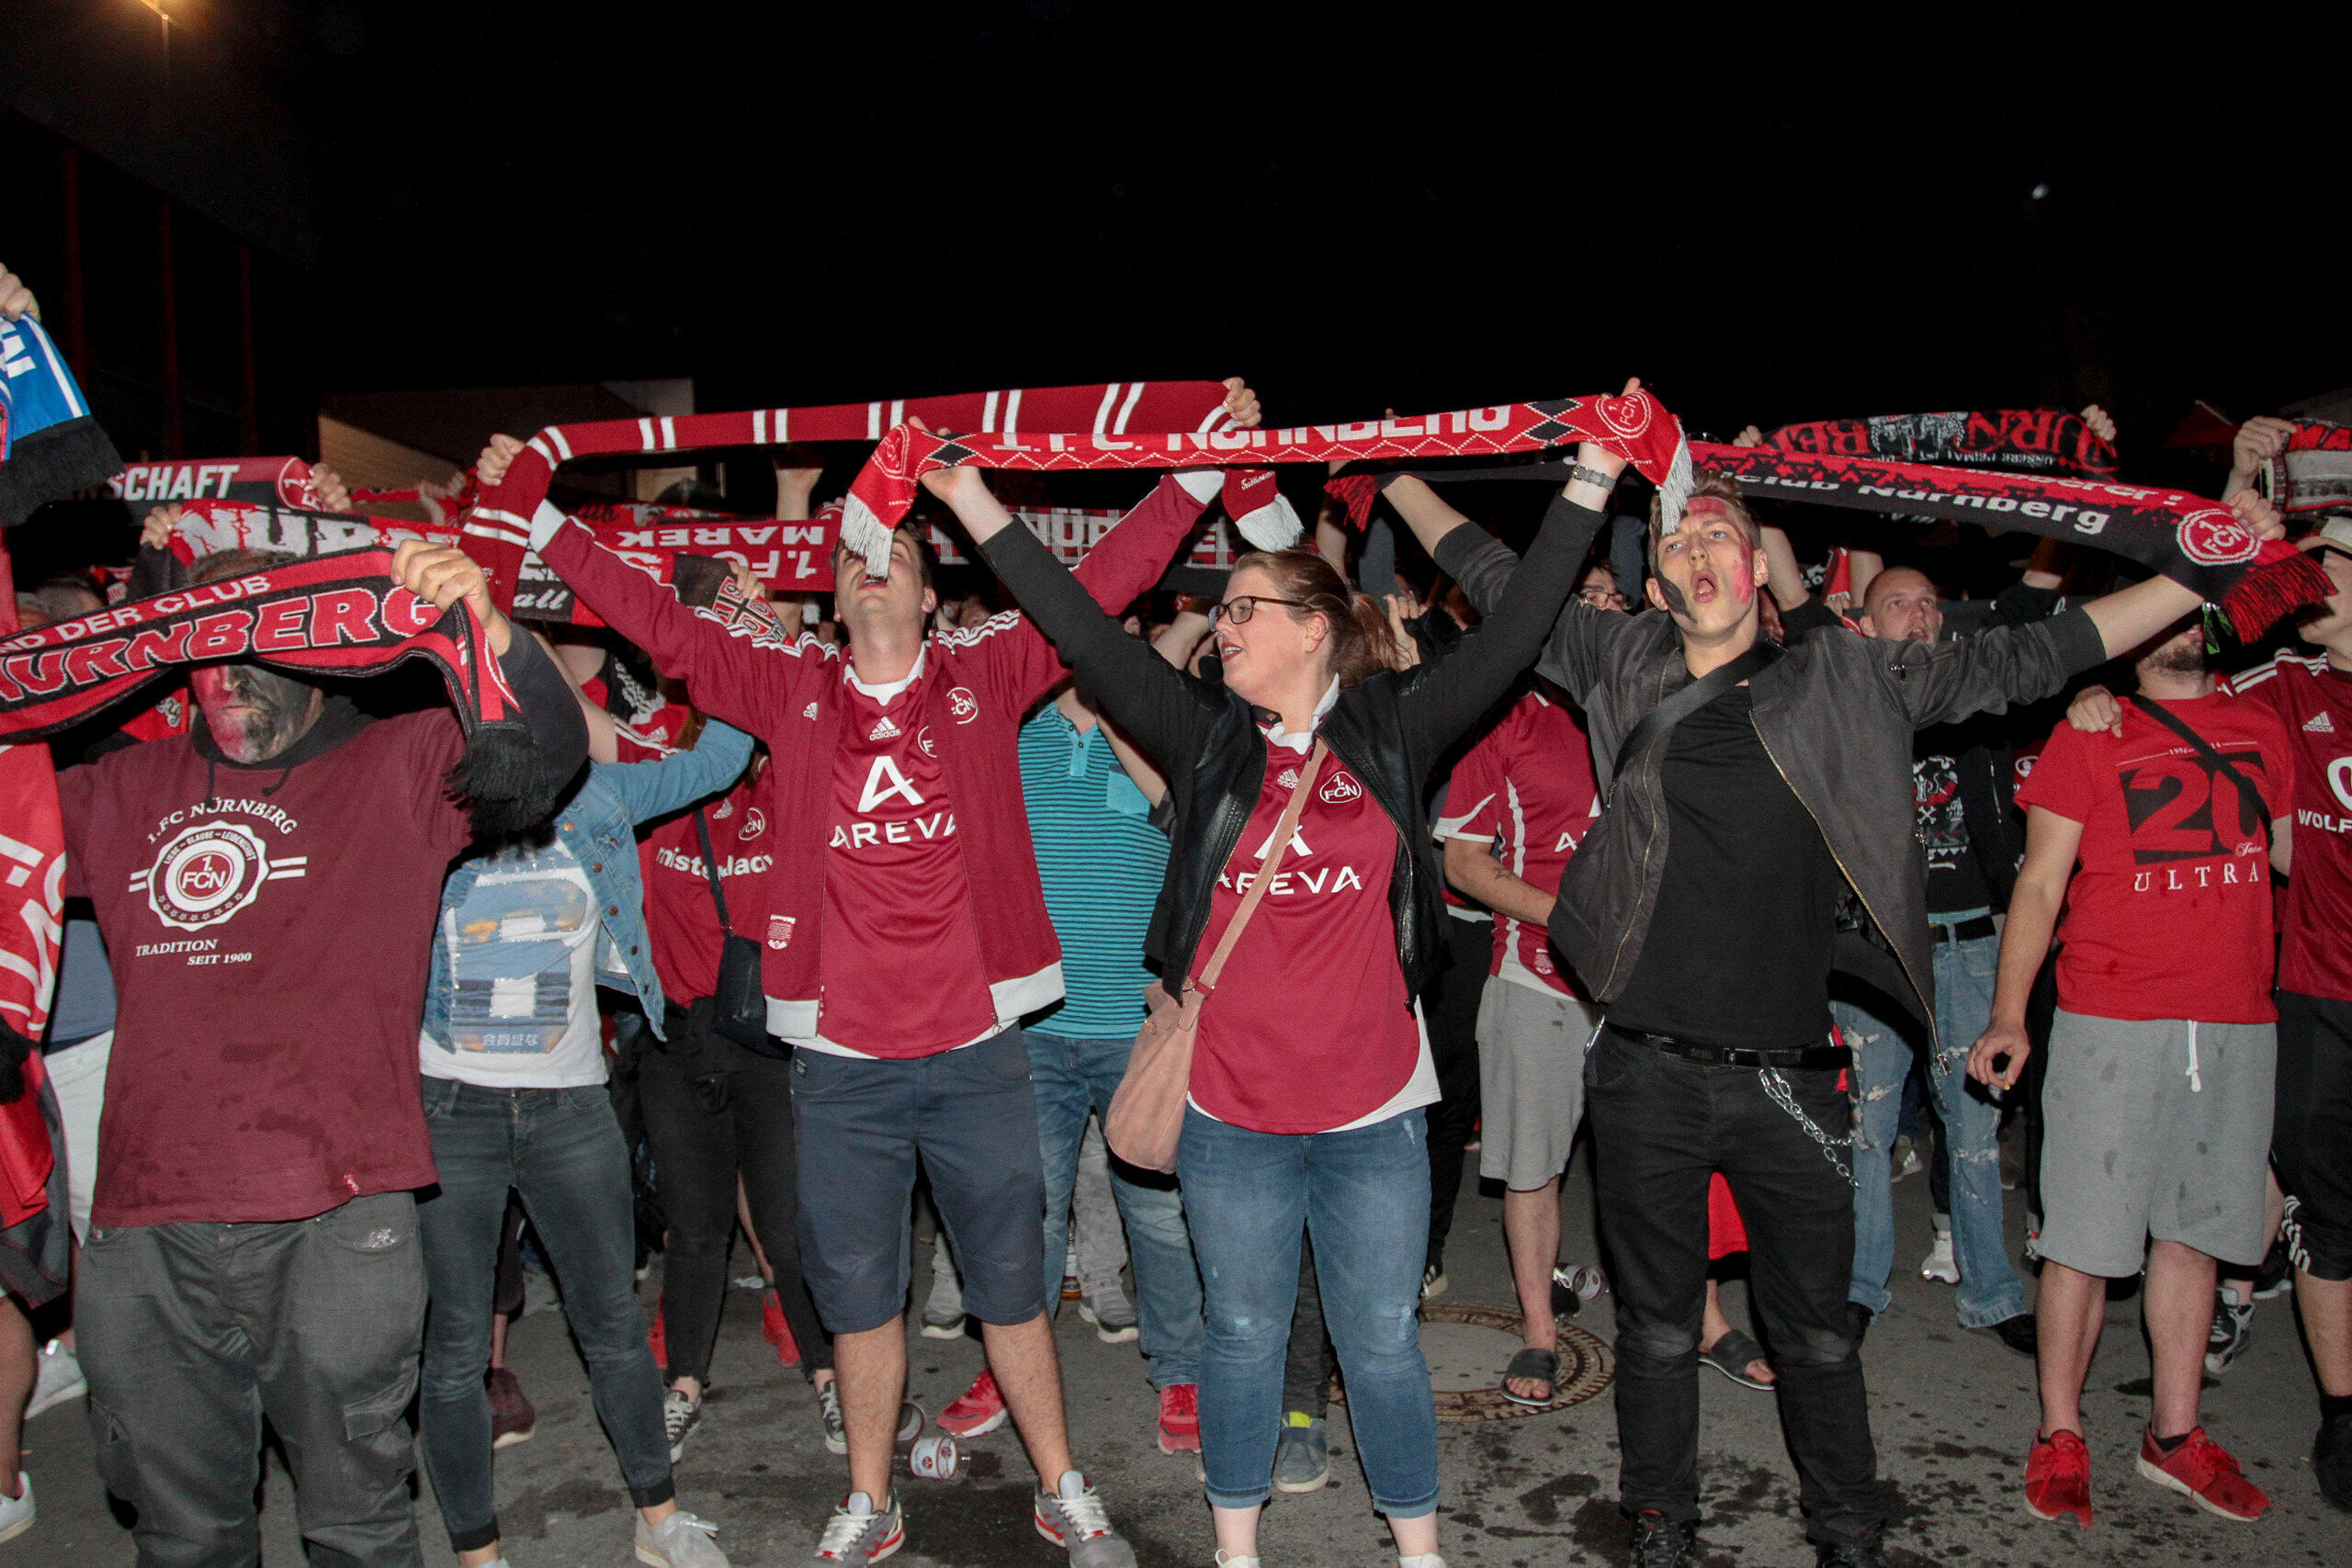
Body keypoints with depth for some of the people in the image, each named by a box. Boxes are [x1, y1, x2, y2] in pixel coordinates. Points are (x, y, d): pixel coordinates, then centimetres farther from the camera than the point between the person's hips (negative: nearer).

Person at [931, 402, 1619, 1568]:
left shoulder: (1393, 729, -2)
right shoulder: (1205, 736, 0)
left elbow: (1514, 633, -4)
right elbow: (1084, 632, -3)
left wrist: (1592, 479, -5)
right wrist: (974, 504, -6)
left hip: (1372, 1109, -1)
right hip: (1230, 1115, 1)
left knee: (1382, 1341, 14)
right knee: (1243, 1334, 16)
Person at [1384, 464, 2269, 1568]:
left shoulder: (1849, 681, 4)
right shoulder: (1624, 667, 4)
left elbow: (2021, 659, 6)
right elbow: (1494, 578, 12)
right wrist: (1389, 465, 17)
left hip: (1788, 1078, 0)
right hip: (1649, 1073, 0)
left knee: (1817, 1330, 14)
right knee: (1657, 1325, 14)